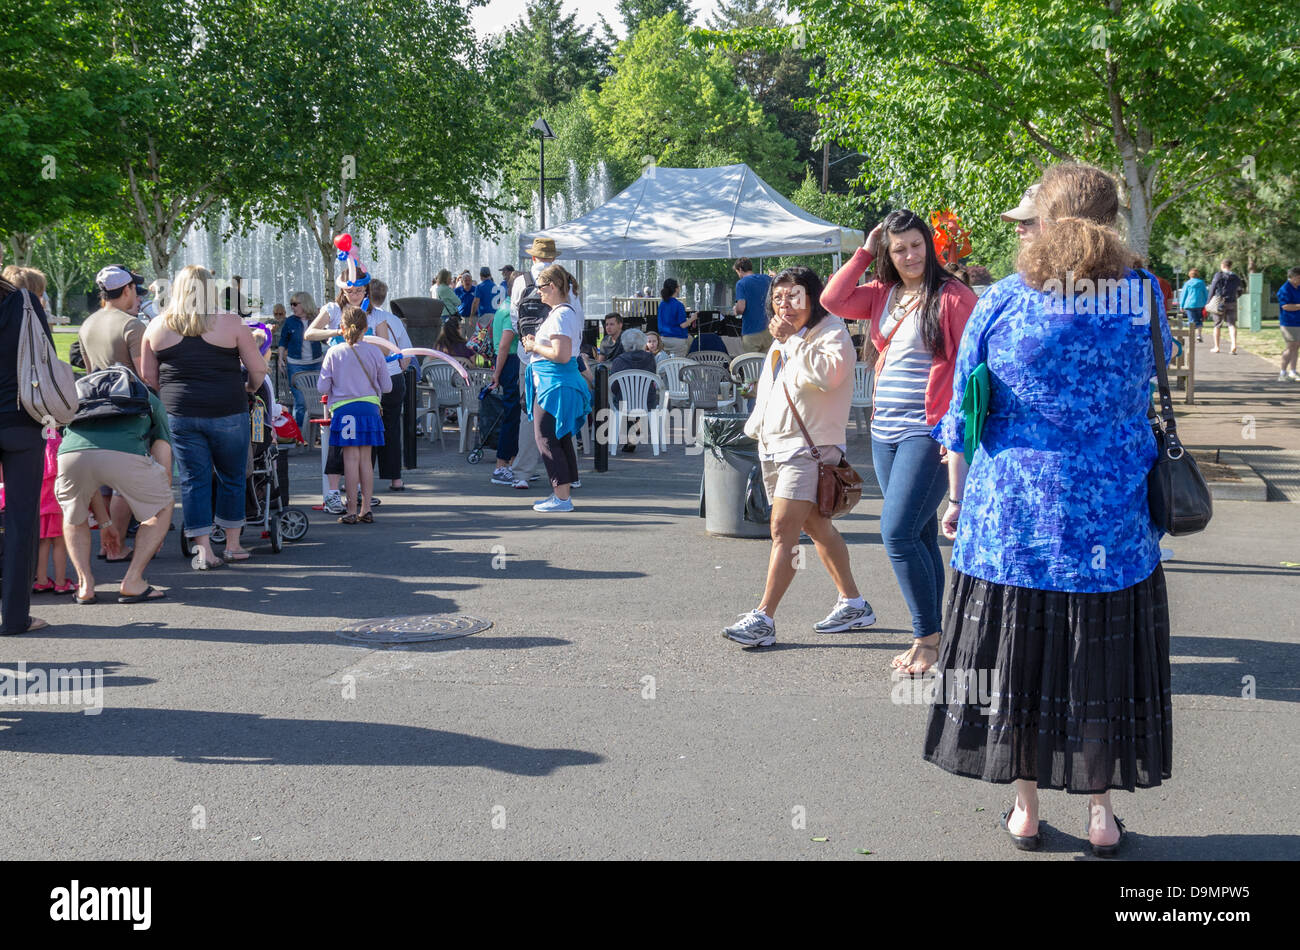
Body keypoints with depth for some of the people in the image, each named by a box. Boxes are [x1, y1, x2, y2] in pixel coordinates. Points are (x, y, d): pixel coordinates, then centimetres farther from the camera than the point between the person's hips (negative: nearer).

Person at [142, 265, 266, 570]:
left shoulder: (157, 327, 5)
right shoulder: (230, 323, -2)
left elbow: (148, 378, 8)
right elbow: (258, 369, -1)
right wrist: (250, 389, 18)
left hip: (179, 415, 2)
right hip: (227, 412, -1)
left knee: (193, 480, 6)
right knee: (232, 477, 13)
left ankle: (203, 550, 4)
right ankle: (232, 545, 20)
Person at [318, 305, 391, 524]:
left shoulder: (334, 353, -4)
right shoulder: (374, 352, -1)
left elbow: (322, 387, -3)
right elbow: (386, 386, 5)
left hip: (344, 409, -2)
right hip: (369, 408, 2)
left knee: (351, 459, 0)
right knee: (365, 459, 9)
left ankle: (351, 512, 2)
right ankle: (366, 510, 11)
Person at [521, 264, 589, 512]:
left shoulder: (560, 315, -17)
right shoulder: (570, 312, 15)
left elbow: (562, 355, -25)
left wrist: (535, 347, -12)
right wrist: (537, 341, 13)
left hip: (554, 384, -11)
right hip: (556, 382, 11)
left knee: (546, 438, -6)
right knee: (560, 438, 13)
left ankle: (561, 497, -5)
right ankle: (561, 494, 20)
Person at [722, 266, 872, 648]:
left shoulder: (832, 333, -7)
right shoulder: (781, 341, 21)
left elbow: (825, 374, -27)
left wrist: (791, 339, -18)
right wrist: (757, 428, 30)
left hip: (810, 445, -9)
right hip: (775, 445, 9)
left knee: (783, 528, -17)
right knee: (816, 527, 14)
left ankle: (763, 618, -21)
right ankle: (853, 605, 24)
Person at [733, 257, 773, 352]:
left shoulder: (741, 283, -9)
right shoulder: (766, 279, 8)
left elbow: (741, 308, -19)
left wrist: (736, 312, 3)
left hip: (751, 332, -5)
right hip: (767, 329, 5)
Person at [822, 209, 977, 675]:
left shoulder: (952, 295, -7)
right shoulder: (883, 295, 12)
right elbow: (832, 300, 3)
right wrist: (863, 253, 4)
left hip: (928, 431, -7)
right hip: (886, 431, 7)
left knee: (898, 533, -14)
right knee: (919, 537, 11)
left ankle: (928, 638, -2)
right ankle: (928, 638, 18)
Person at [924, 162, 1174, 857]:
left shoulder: (1001, 300, -5)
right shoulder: (1143, 295, -2)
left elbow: (962, 411, 0)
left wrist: (956, 498, 11)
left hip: (1011, 513, -1)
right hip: (1112, 518, 1)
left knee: (1017, 658, 11)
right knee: (1100, 664, 11)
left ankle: (1025, 811, 21)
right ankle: (1101, 814, 20)